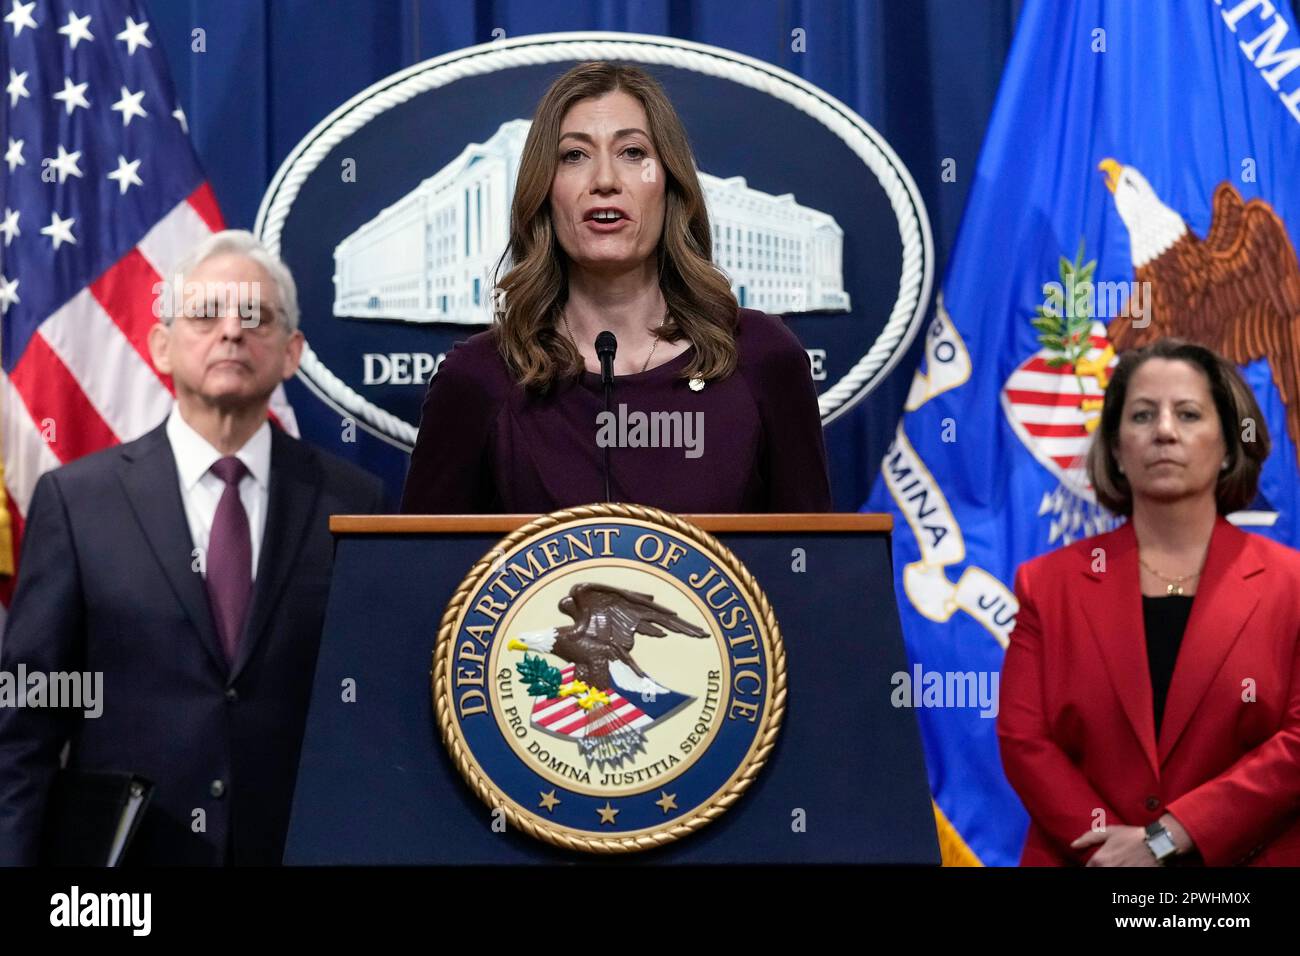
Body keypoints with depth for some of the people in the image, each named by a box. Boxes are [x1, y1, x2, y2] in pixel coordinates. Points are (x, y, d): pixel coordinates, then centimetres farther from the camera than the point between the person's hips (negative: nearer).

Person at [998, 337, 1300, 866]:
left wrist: (1165, 839, -16)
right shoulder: (1048, 583, 2)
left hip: (1242, 858, -1)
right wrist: (1117, 849, -16)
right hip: (1081, 857, 1)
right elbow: (1023, 739, -4)